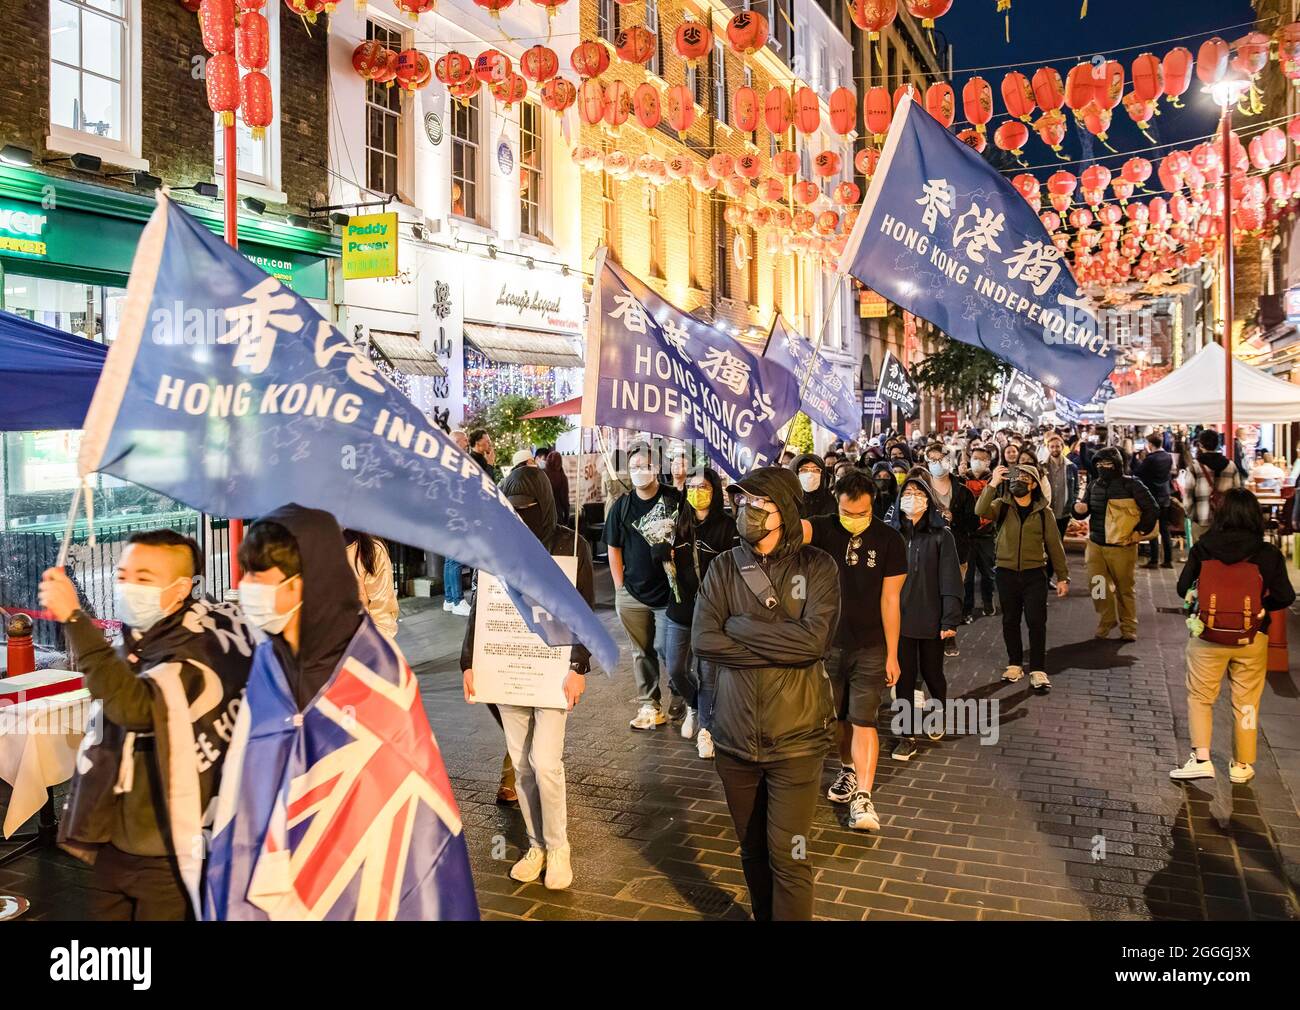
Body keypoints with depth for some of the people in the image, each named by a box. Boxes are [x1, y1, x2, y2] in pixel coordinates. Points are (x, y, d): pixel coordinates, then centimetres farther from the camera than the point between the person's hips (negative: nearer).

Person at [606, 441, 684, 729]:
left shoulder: (675, 500, -4)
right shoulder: (621, 506, 5)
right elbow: (614, 549, 11)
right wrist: (620, 587, 6)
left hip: (668, 593, -3)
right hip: (631, 595, 3)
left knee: (665, 649, 0)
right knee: (642, 652, 11)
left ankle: (685, 698, 22)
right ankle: (648, 705, 20)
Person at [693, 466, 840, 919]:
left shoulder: (816, 567, -4)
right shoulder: (724, 567, 1)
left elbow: (814, 639, -18)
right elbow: (703, 640, -10)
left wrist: (741, 627, -12)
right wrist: (782, 648, -14)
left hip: (795, 738, -3)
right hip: (735, 736, 3)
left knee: (788, 859, 1)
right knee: (752, 852, 17)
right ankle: (763, 916, 39)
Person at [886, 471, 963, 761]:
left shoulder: (942, 536, -6)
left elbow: (950, 580, -7)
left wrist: (950, 620, -12)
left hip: (930, 619, -1)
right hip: (898, 617, 1)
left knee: (931, 672, 15)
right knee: (904, 677, 5)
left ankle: (939, 714, 43)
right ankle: (907, 735, 15)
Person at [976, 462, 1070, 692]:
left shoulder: (1043, 512, 2)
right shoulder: (1002, 506, 0)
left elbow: (1054, 545, 5)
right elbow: (980, 511, -22)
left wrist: (1063, 577, 4)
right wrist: (992, 484, -30)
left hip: (1034, 574, -1)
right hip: (1006, 573, 1)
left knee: (1036, 622, -3)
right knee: (1010, 621, 10)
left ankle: (1038, 671, 4)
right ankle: (1015, 664, 24)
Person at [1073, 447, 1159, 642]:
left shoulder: (1131, 485, -8)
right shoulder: (1094, 485, 6)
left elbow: (1152, 510, -4)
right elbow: (1086, 509, 13)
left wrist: (1138, 532, -4)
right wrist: (1079, 509, -10)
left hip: (1122, 547, -4)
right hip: (1095, 544, 4)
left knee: (1124, 588, 7)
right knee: (1097, 585, 2)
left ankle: (1128, 627, 21)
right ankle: (1107, 619, 23)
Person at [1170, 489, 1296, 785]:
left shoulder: (1203, 547, -9)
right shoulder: (1268, 554, -10)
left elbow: (1183, 588, -3)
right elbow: (1285, 598, -8)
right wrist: (1261, 605, 11)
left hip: (1207, 637, 0)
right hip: (1251, 639, 0)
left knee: (1200, 697, 14)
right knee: (1246, 702, 14)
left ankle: (1201, 758, 6)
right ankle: (1242, 766, 25)